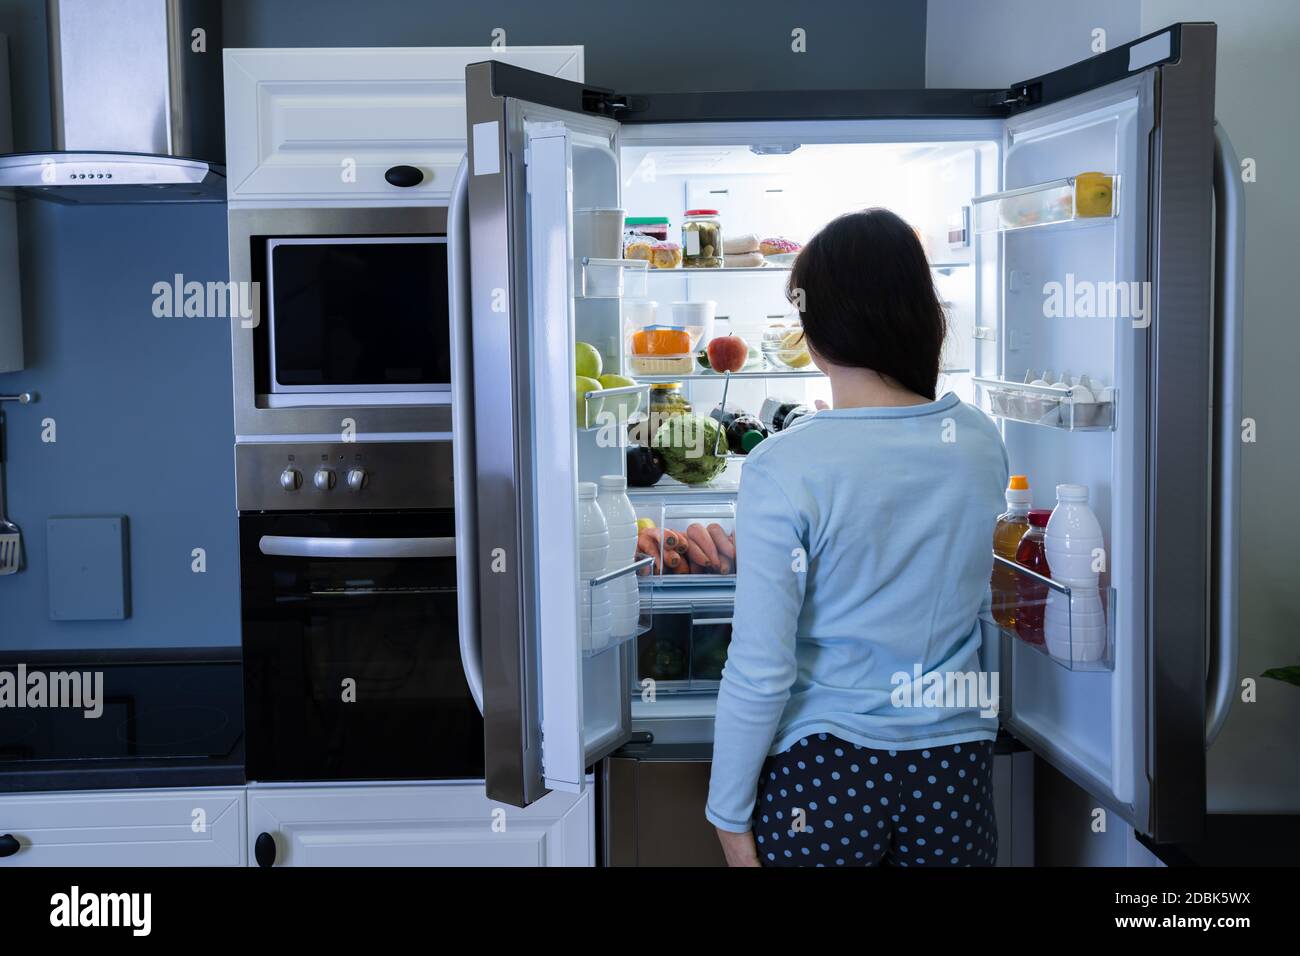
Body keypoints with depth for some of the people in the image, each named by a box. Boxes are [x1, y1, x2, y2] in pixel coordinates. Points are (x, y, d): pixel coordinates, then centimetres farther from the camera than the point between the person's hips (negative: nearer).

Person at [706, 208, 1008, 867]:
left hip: (823, 772, -4)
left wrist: (729, 813, -6)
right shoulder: (981, 443, -4)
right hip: (956, 767, 4)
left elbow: (760, 670, -17)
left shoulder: (783, 468, -18)